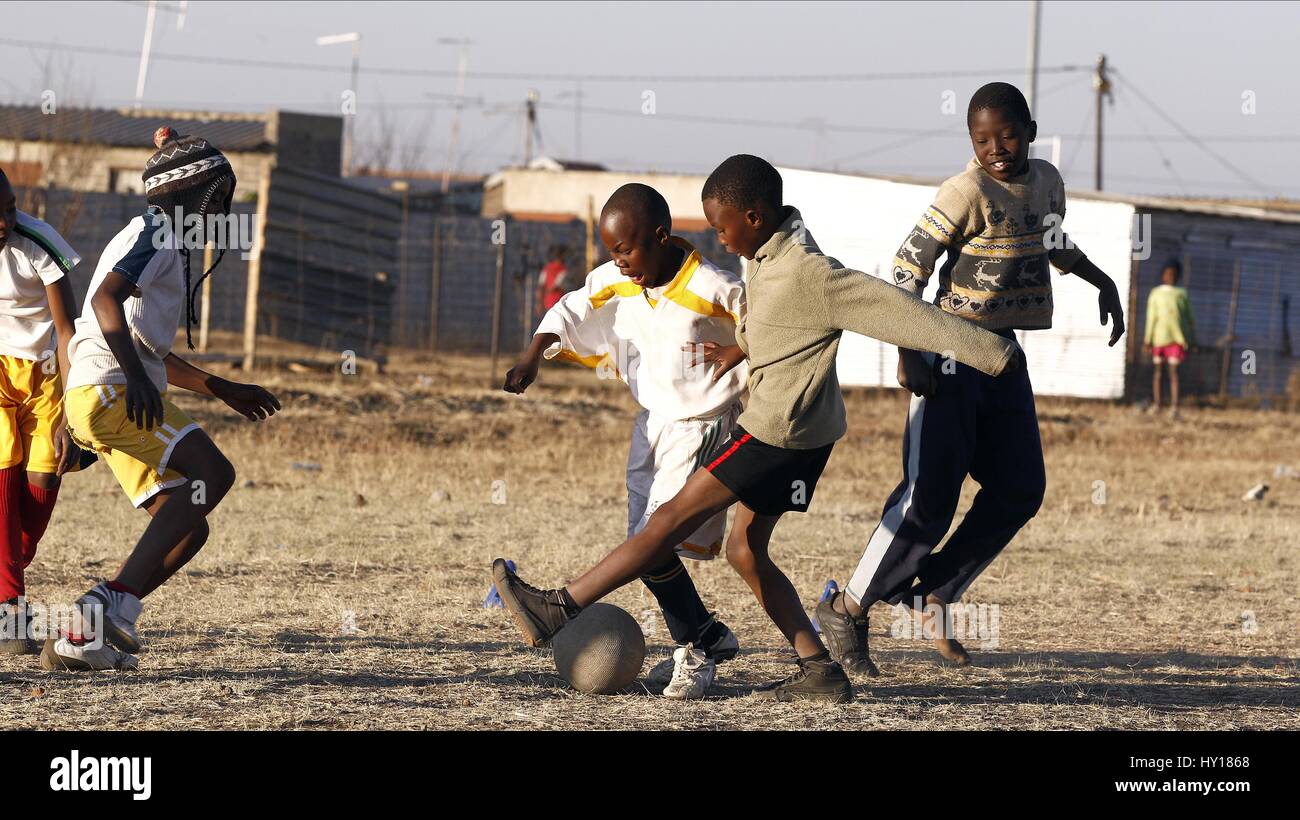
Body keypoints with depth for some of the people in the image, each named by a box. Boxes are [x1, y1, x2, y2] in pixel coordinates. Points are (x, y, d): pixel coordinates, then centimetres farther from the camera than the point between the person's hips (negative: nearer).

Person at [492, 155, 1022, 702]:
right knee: (745, 550, 10)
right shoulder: (768, 256, 6)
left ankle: (563, 608, -9)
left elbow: (897, 310, -19)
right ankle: (819, 671, 7)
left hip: (781, 431, -10)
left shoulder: (808, 273, -22)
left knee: (675, 517, -9)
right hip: (779, 426, 10)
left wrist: (991, 353, -15)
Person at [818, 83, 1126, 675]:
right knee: (929, 497, -12)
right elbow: (908, 267, -18)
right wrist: (908, 352, -26)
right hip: (951, 353, -8)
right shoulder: (968, 192, -17)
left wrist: (1101, 282, 26)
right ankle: (848, 610, -4)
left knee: (1020, 488, 5)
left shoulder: (1047, 182, 7)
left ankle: (932, 594, 14)